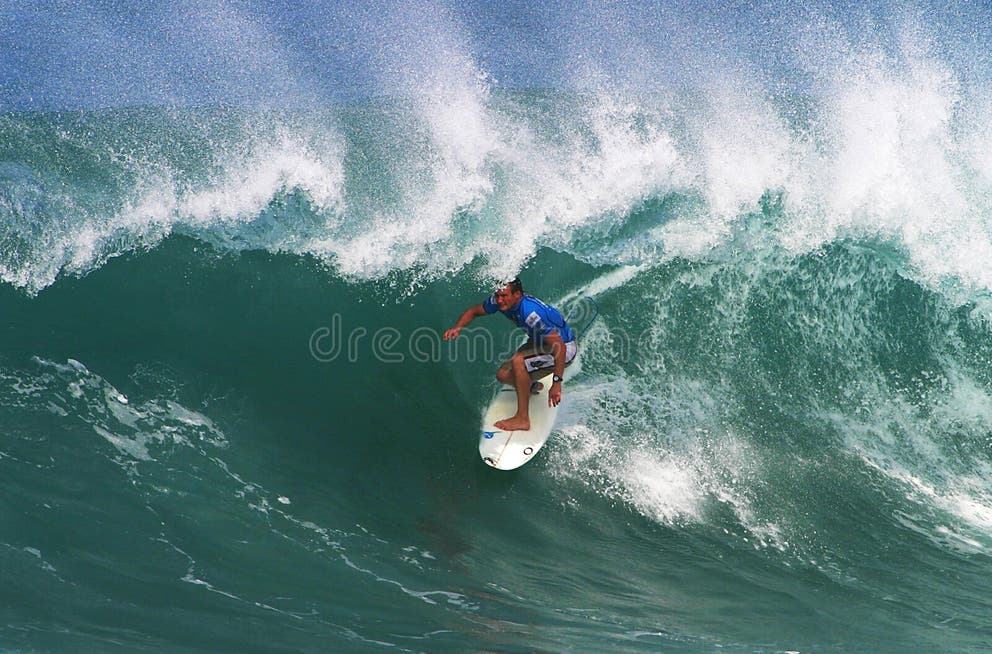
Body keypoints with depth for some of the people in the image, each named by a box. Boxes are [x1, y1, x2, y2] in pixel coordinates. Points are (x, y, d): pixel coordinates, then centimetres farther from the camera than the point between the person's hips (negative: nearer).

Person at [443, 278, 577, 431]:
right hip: (539, 342, 8)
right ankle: (531, 386, 32)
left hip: (565, 347, -8)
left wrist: (557, 383, -41)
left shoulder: (531, 312, -36)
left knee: (518, 361, -31)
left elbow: (560, 347, -37)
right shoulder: (499, 301, -14)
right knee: (503, 375, -1)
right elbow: (473, 311, 4)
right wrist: (457, 327, -16)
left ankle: (522, 419, -23)